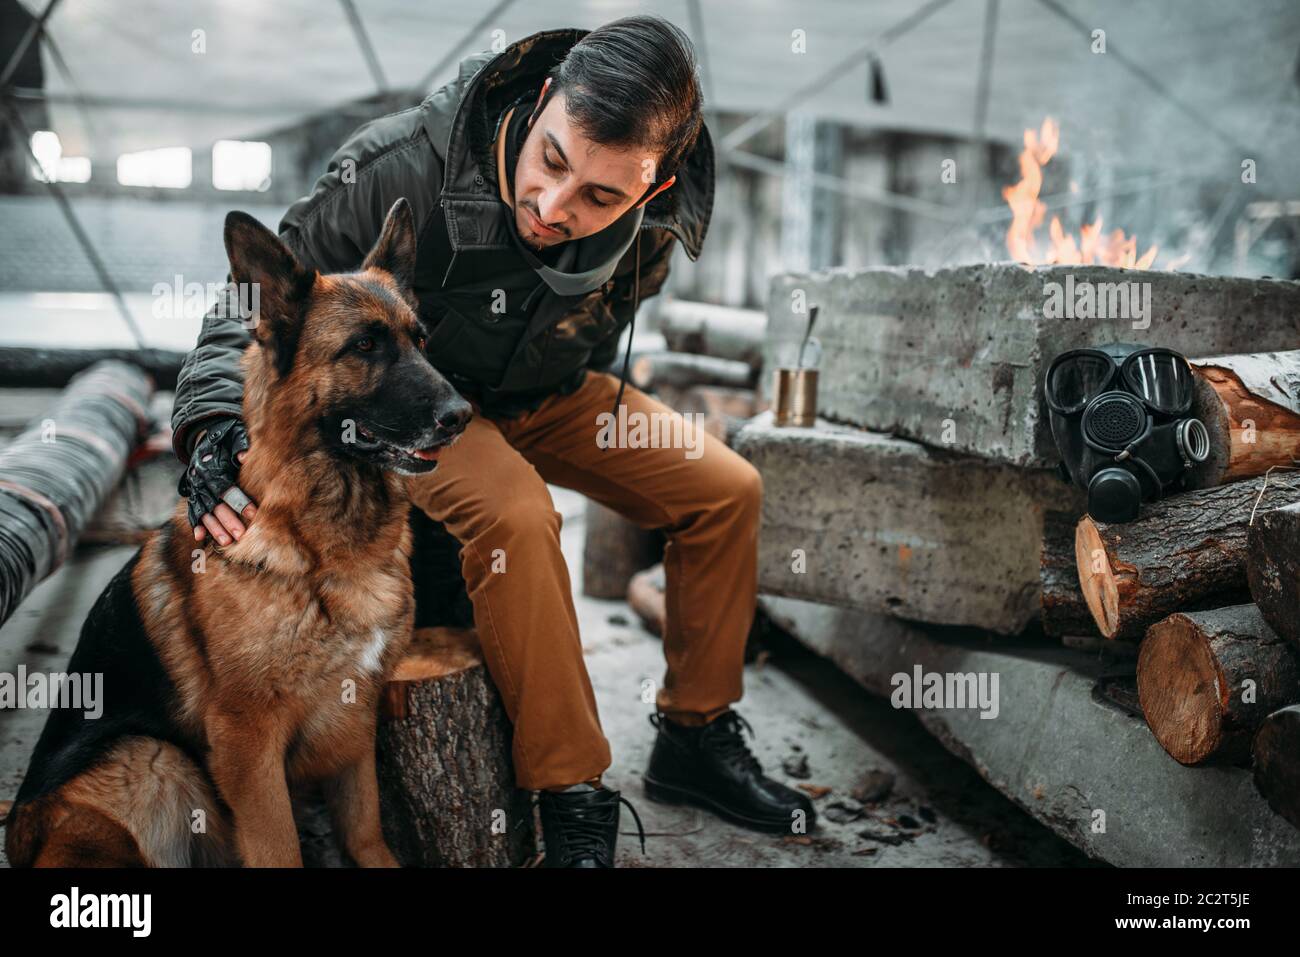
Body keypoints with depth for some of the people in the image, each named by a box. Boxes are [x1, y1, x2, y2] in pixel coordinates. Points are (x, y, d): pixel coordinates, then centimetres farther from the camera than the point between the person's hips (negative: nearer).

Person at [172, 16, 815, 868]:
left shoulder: (657, 227, -20)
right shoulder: (407, 167, -33)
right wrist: (218, 425, -35)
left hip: (549, 391, 5)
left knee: (728, 490, -6)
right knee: (516, 517, -35)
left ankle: (696, 739, 10)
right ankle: (571, 803, -20)